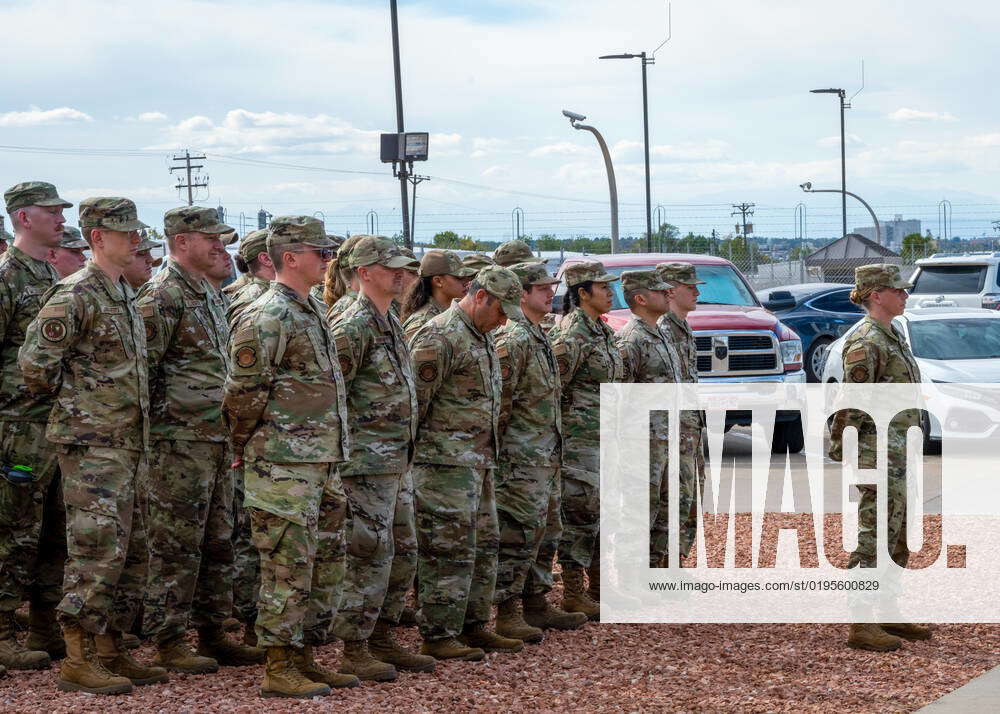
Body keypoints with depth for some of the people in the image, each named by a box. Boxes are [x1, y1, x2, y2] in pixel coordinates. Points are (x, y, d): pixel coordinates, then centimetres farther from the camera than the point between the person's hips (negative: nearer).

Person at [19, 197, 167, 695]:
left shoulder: (124, 294, 15)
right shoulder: (76, 295, -13)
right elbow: (34, 361, -17)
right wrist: (74, 398, -4)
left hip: (129, 443, 9)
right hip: (92, 445, -9)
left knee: (131, 552, 11)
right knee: (97, 552, -9)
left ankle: (110, 651, 19)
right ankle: (76, 662, -4)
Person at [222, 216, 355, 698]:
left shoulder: (312, 311, 16)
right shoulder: (268, 318, -14)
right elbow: (242, 394, -14)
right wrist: (247, 449, -3)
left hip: (322, 464, 9)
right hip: (285, 465, -9)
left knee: (326, 563, 13)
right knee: (288, 567, -5)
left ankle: (305, 658, 21)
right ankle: (279, 671, 1)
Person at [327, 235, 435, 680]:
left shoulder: (391, 323, 15)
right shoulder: (353, 326, -15)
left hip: (397, 461, 10)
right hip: (368, 462, -10)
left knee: (402, 552, 13)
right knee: (370, 555, -7)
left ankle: (382, 641, 23)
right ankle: (354, 652, 0)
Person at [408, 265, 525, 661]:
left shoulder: (482, 337, 16)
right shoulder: (439, 338, -15)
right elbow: (413, 402, -16)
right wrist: (409, 459, -13)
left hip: (479, 461, 10)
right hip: (446, 461, -10)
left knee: (483, 547, 14)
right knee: (448, 551, -7)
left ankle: (473, 627, 22)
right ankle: (438, 636, -3)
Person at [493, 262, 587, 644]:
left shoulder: (538, 337, 17)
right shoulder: (513, 339, -16)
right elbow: (499, 401, -18)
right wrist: (498, 451, -17)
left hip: (547, 455, 10)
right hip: (522, 458, -10)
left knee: (546, 531, 14)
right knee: (518, 534, -8)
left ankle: (536, 605, 22)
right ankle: (508, 614, -6)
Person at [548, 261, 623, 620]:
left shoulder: (603, 331, 14)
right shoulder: (572, 335, -15)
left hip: (606, 437, 9)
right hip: (579, 438, -9)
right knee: (581, 512, -5)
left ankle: (599, 588, 20)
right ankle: (573, 594, 2)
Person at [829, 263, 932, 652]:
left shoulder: (890, 337, 16)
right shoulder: (865, 342, -15)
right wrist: (841, 445, -21)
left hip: (896, 448, 10)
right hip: (877, 450, -10)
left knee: (898, 537, 14)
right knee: (875, 536, -9)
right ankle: (861, 626, -7)